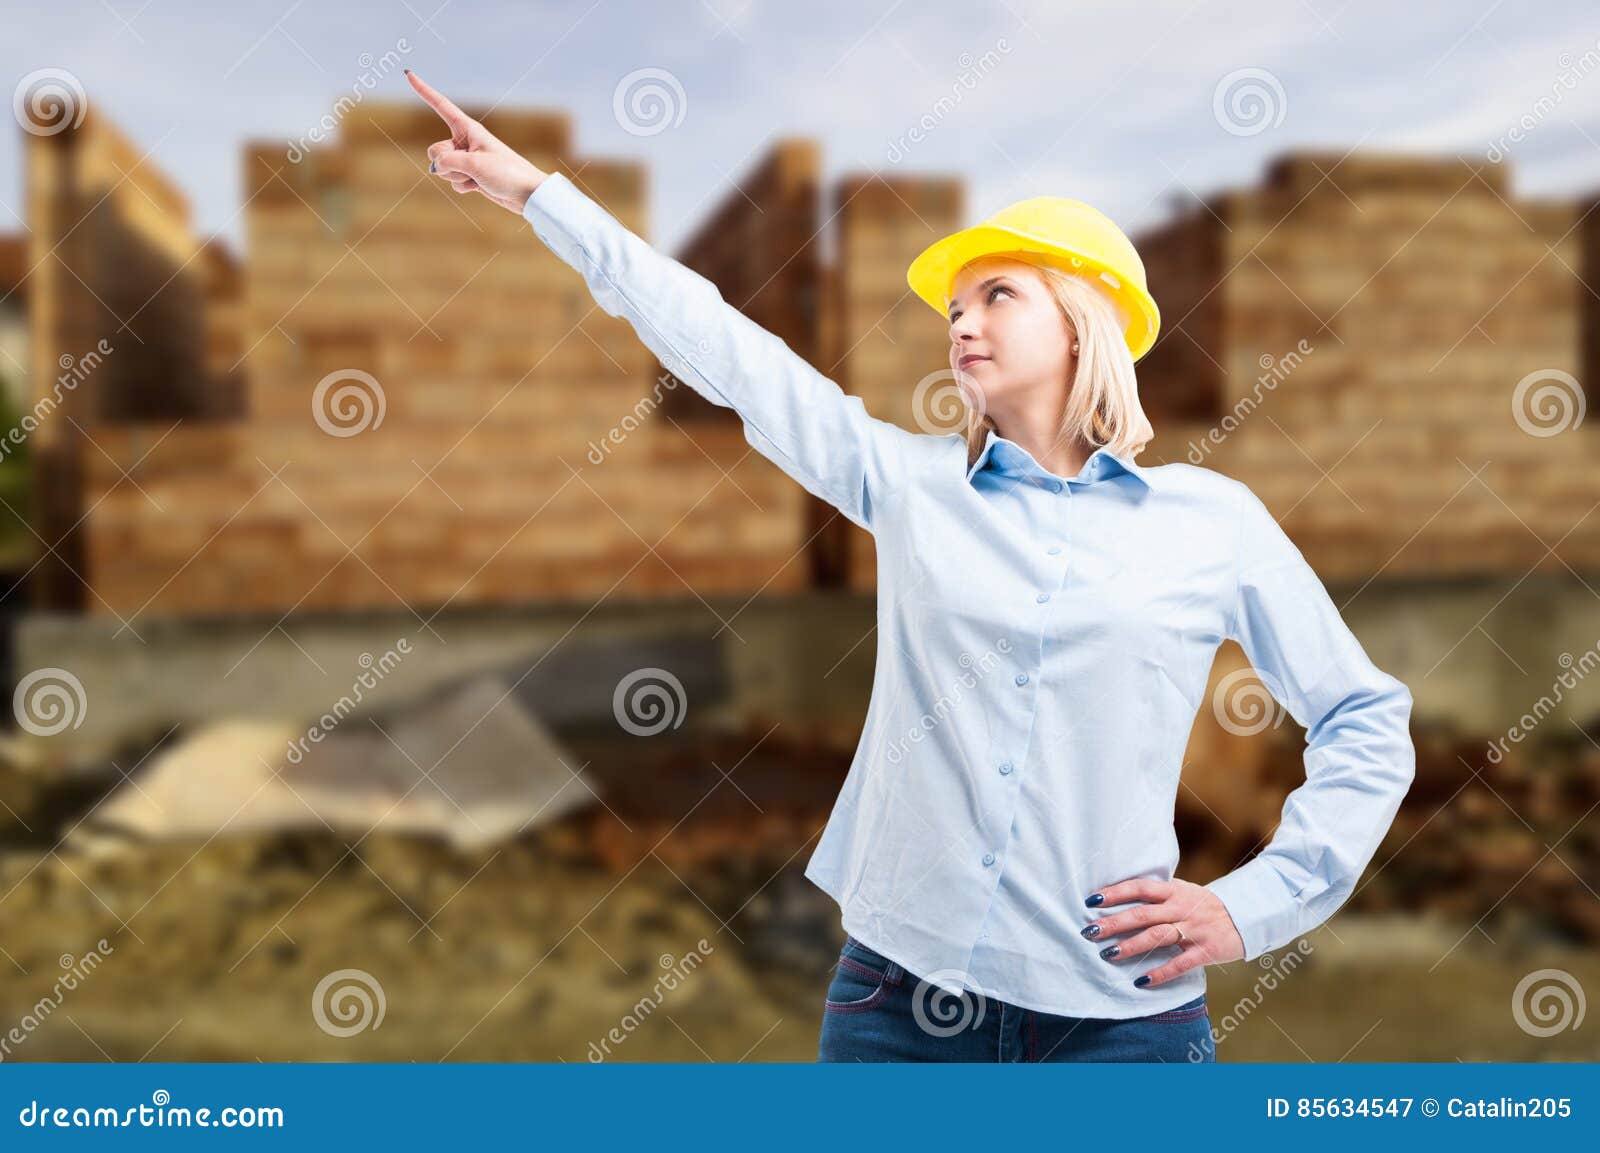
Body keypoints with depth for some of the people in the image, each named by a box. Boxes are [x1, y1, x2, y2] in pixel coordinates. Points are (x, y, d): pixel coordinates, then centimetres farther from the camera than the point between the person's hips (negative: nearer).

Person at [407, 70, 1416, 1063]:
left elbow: (1368, 720, 8)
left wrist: (1256, 906, -2)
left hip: (1121, 1018, -2)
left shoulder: (1214, 520, 2)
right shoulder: (909, 481, 6)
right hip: (901, 996, 2)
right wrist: (534, 190, 6)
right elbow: (721, 348, 5)